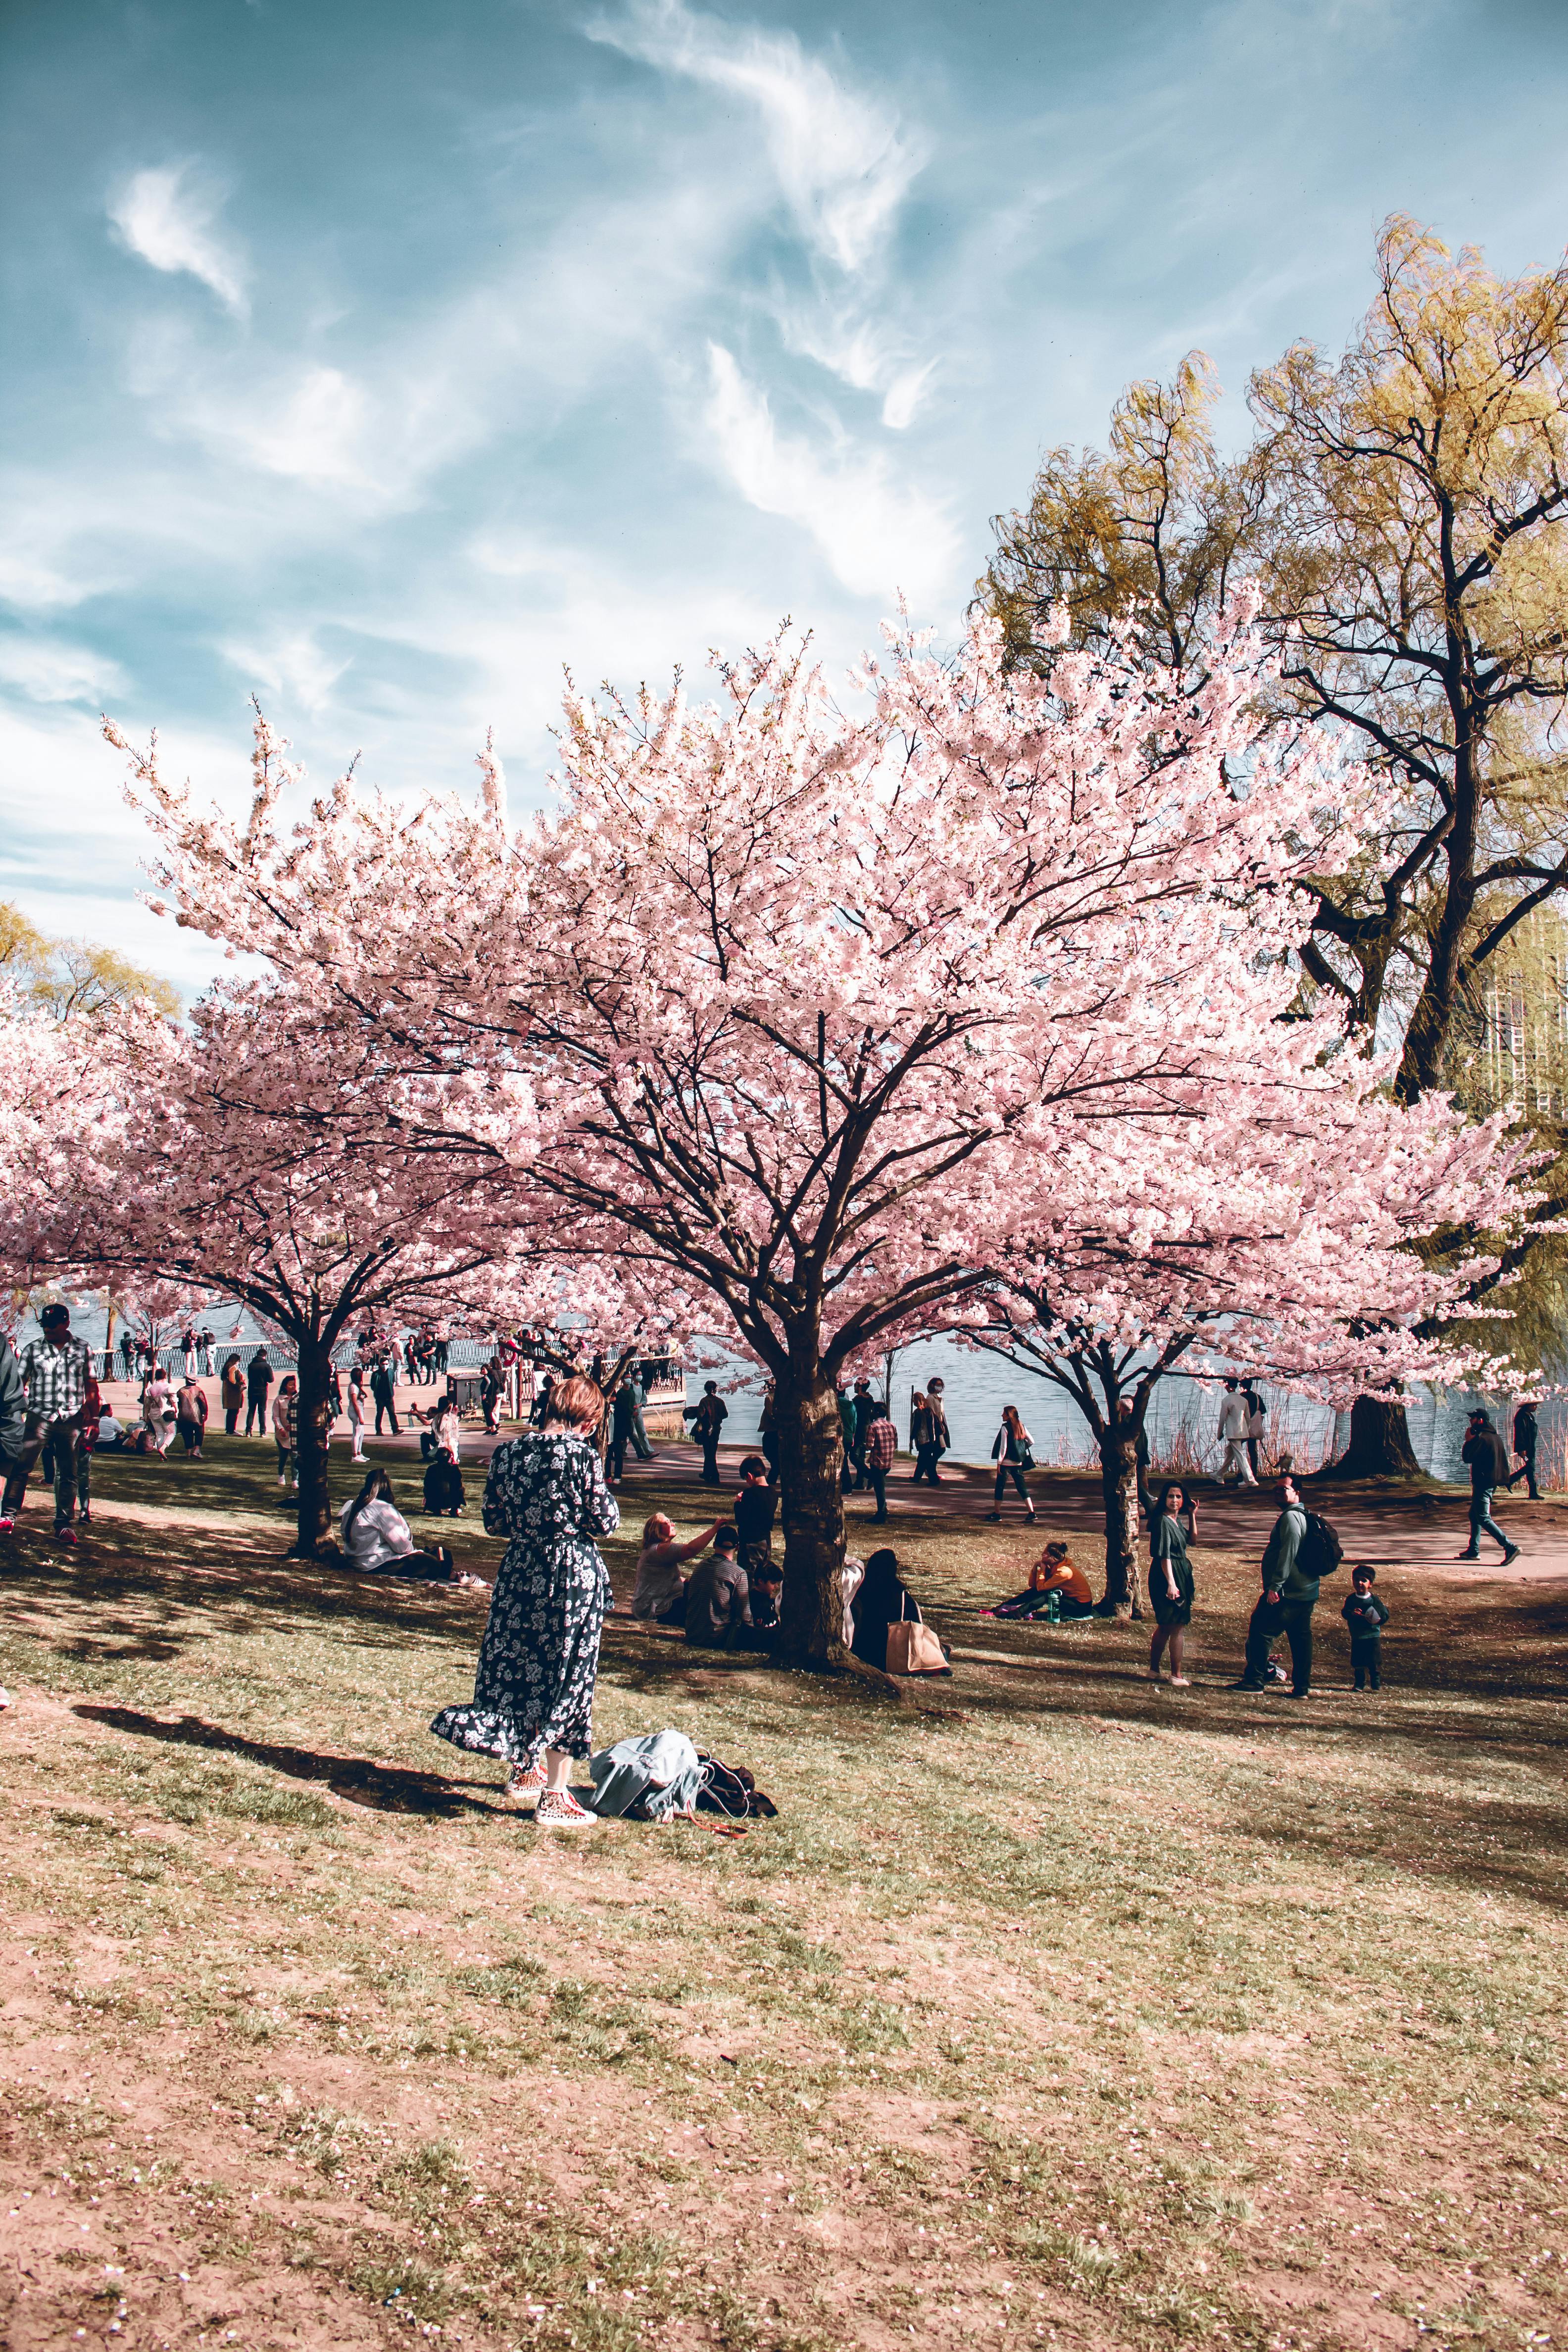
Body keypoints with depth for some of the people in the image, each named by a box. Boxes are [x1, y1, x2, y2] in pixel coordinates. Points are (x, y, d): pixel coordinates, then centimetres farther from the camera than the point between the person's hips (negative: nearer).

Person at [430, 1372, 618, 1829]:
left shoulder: (507, 1452, 1)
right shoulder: (580, 1453, -15)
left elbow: (494, 1521, 6)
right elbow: (606, 1521, -12)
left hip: (519, 1570, 5)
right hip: (572, 1573, -5)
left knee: (518, 1668, 19)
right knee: (565, 1677, 4)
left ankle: (526, 1769, 35)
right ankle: (555, 1798, 9)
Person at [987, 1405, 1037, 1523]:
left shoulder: (1005, 1428, -11)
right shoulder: (1021, 1427, 7)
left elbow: (1003, 1447, -13)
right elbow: (1031, 1442, 9)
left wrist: (999, 1463, -9)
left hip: (1006, 1463, -6)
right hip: (1018, 1463, 6)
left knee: (1000, 1487, 5)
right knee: (1021, 1487, 7)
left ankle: (997, 1513, 9)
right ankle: (1032, 1512, -1)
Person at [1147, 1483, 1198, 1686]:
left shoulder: (1177, 1521, 11)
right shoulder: (1163, 1521, -17)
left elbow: (1193, 1539, 22)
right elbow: (1164, 1555, -22)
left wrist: (1193, 1515, 12)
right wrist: (1171, 1583, -26)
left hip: (1180, 1575, 10)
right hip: (1167, 1577, -10)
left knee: (1165, 1626, 15)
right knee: (1178, 1626, -5)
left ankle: (1154, 1670, 22)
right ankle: (1177, 1676, 1)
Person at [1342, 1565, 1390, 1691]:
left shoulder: (1374, 1599, -3)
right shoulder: (1351, 1599, 1)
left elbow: (1385, 1616, -1)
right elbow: (1344, 1613, -3)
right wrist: (1352, 1613, -23)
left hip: (1373, 1636, -1)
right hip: (1357, 1637, 1)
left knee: (1375, 1663, 2)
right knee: (1357, 1663, 3)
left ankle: (1377, 1684, 17)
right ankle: (1359, 1683, 15)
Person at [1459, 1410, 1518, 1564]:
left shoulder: (1481, 1438, -17)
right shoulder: (1496, 1437, 13)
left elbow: (1467, 1457, -18)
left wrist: (1468, 1441, -5)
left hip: (1482, 1483, -10)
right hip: (1492, 1483, 10)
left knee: (1484, 1519, -9)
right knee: (1474, 1515, 17)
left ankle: (1510, 1547, -17)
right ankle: (1473, 1550, 20)